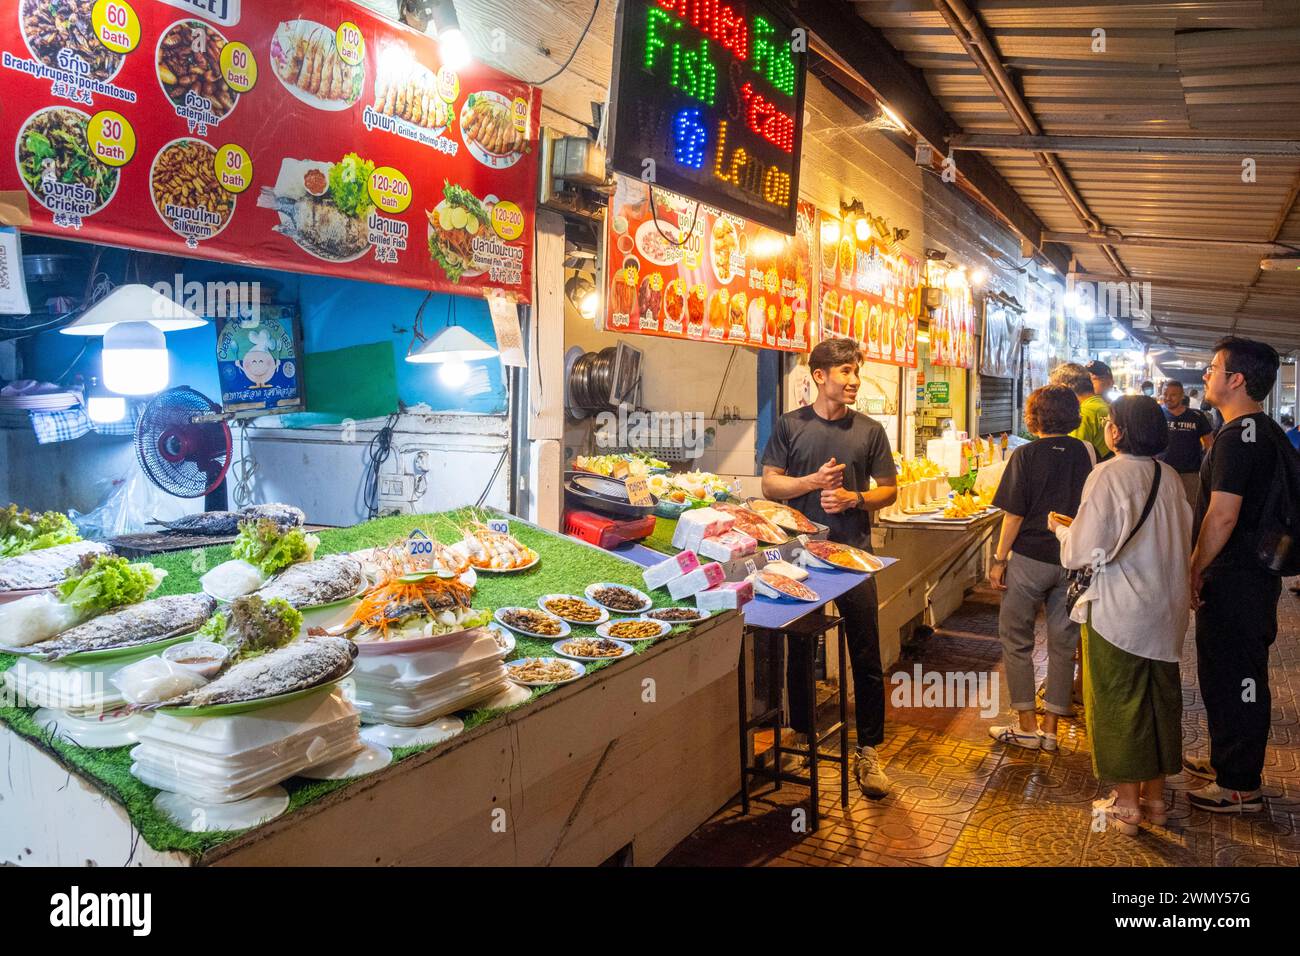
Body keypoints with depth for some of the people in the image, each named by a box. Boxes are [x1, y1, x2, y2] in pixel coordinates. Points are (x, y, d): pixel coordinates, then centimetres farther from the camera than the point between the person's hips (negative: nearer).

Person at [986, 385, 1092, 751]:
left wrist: (999, 560, -4)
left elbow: (1014, 515, -11)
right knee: (1062, 643, 11)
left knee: (1016, 639, 8)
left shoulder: (1027, 454, -9)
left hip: (1031, 558, -4)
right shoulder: (1084, 454, 2)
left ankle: (1027, 725, 11)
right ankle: (1050, 727, 18)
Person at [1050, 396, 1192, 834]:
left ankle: (1127, 804, 15)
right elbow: (1182, 539, 13)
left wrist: (1061, 528, 3)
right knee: (1159, 698, 16)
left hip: (1118, 609, -6)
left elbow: (1085, 550, -18)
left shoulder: (1108, 475, -17)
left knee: (1118, 701, 5)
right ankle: (1154, 796, 28)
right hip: (1166, 606, 7)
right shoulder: (1169, 477, 3)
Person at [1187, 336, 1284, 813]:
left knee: (1233, 678, 1)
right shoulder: (1270, 432, 12)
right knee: (1233, 674, 21)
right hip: (1257, 573, 10)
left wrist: (1194, 571, -16)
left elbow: (1222, 514, -26)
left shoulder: (1237, 436, -21)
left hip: (1233, 581, -10)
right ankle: (1226, 760, 36)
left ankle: (1240, 787, 13)